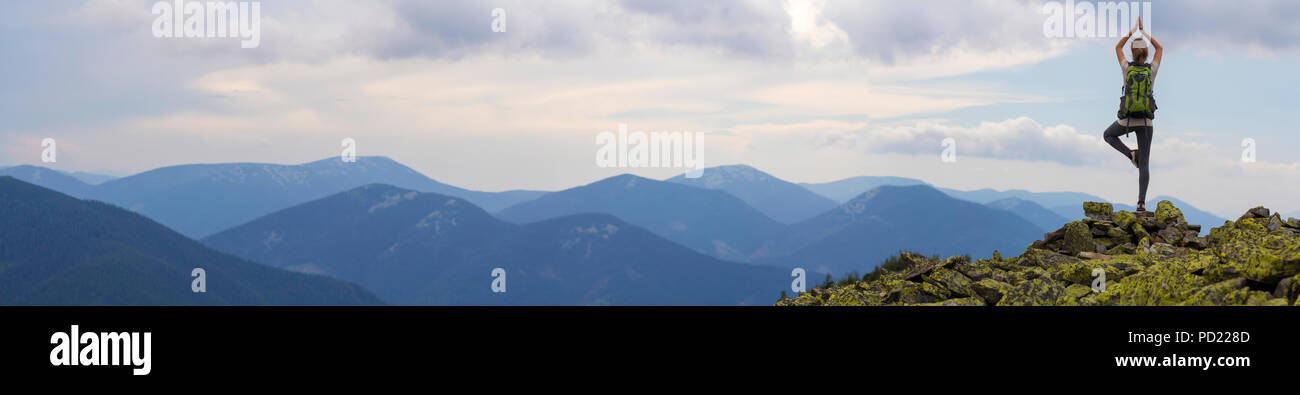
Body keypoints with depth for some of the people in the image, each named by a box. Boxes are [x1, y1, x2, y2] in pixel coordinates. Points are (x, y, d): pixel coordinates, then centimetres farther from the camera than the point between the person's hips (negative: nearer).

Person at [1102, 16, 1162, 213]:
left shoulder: (1127, 68, -6)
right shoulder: (1152, 69, -3)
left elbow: (1118, 47, 13)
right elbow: (1160, 48, 16)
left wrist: (1133, 29, 19)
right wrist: (1144, 31, 18)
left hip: (1127, 119, -1)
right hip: (1146, 121, 1)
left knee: (1108, 135, 34)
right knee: (1144, 164, 5)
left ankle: (1130, 154, 5)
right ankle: (1141, 202, -7)